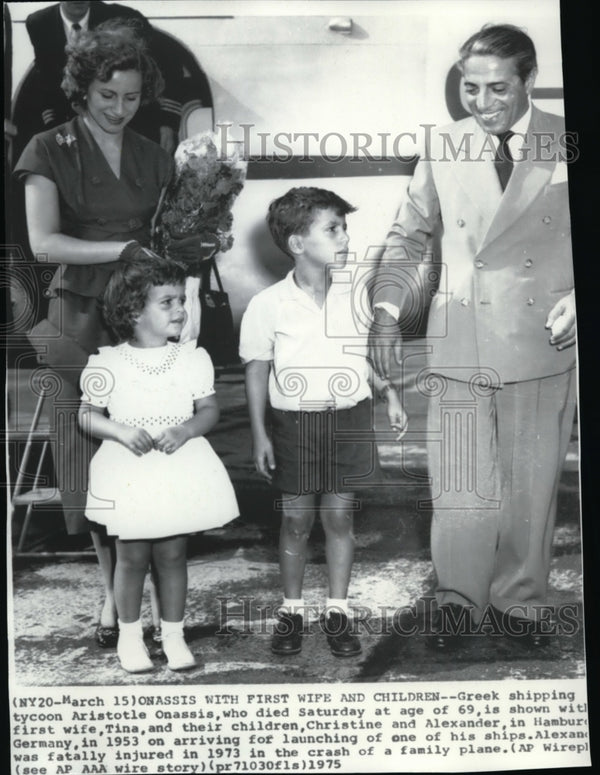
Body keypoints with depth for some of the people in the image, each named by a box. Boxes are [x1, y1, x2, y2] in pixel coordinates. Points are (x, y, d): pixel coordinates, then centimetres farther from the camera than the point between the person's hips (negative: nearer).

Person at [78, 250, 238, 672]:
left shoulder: (193, 359, -2)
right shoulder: (107, 364, -7)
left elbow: (210, 410, 1)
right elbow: (87, 414, -1)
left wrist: (185, 431, -18)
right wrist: (122, 432, -18)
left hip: (180, 470, 1)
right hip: (129, 473, -1)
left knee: (172, 555, 10)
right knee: (133, 557, 9)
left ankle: (174, 633, 27)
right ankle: (130, 634, 29)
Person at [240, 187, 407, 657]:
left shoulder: (356, 296, -1)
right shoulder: (268, 305, -9)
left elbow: (371, 353, 13)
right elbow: (257, 371, -3)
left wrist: (391, 396, 6)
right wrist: (259, 435, -4)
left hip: (349, 419, 2)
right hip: (295, 423, -2)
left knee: (339, 515, 9)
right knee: (296, 518, 8)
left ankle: (338, 611, 24)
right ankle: (292, 610, 26)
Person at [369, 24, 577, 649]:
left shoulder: (568, 146, 2)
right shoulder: (443, 148, 7)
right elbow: (408, 236, 13)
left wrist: (576, 300, -9)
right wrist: (387, 310, 0)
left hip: (543, 342, 0)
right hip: (461, 342, 1)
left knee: (531, 484, 9)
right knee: (459, 487, -1)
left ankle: (518, 603, 28)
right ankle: (459, 601, 20)